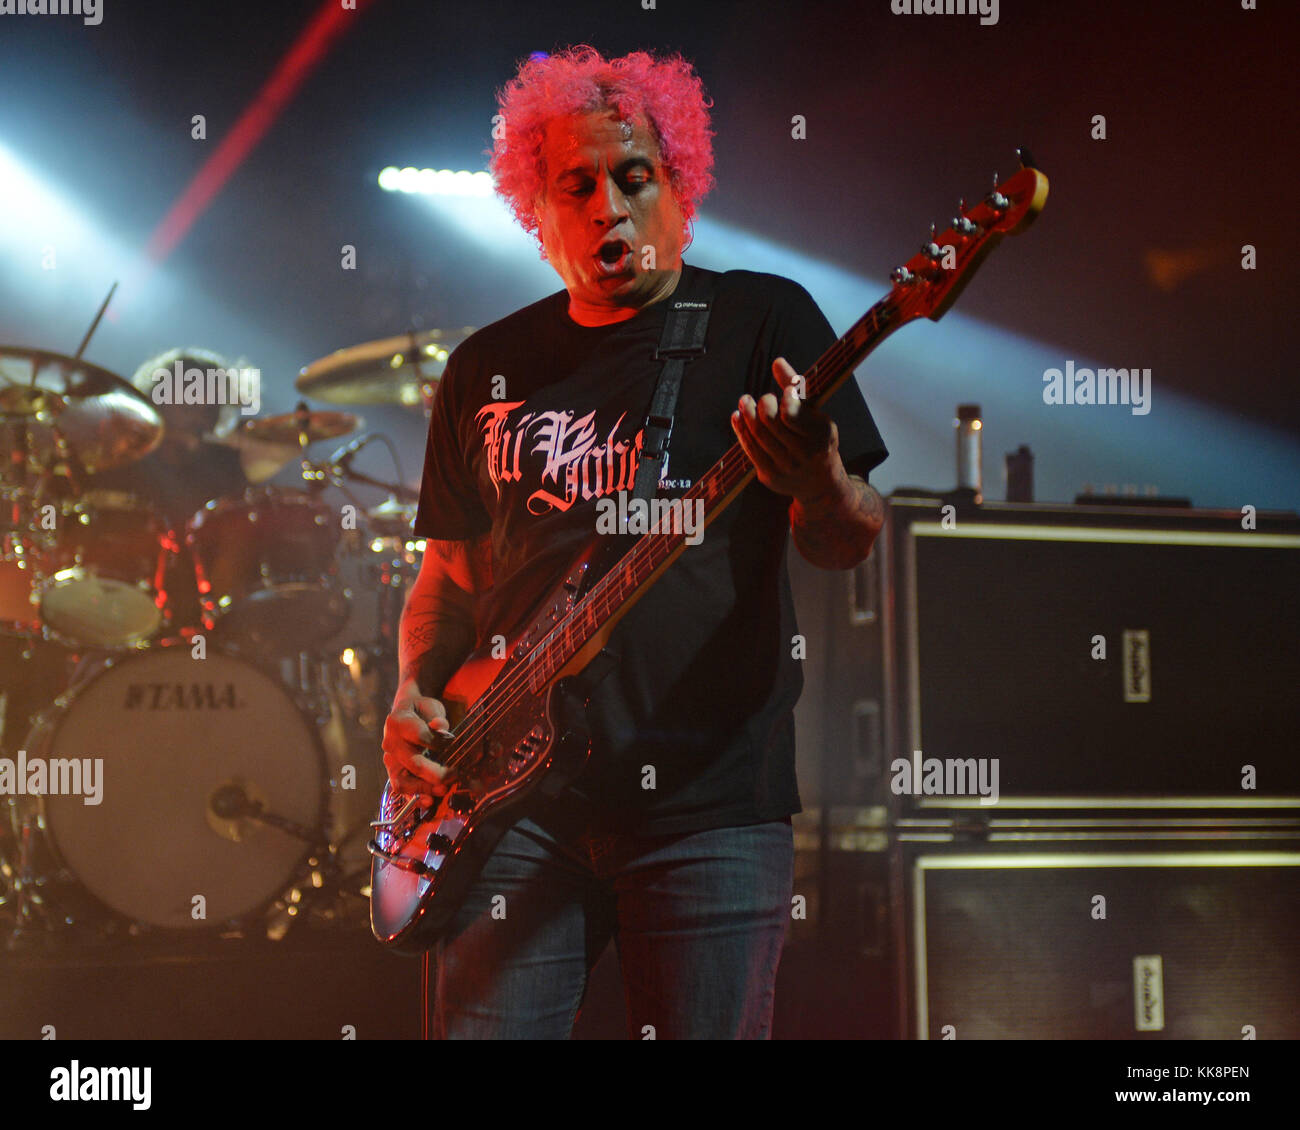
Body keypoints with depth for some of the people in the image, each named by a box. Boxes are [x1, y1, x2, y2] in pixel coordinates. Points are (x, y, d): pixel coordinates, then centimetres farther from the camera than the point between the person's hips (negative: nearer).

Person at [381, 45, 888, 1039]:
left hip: (707, 799, -2)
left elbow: (846, 545, 0)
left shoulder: (761, 322, 6)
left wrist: (820, 489, -23)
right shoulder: (489, 368, 15)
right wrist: (414, 698, 3)